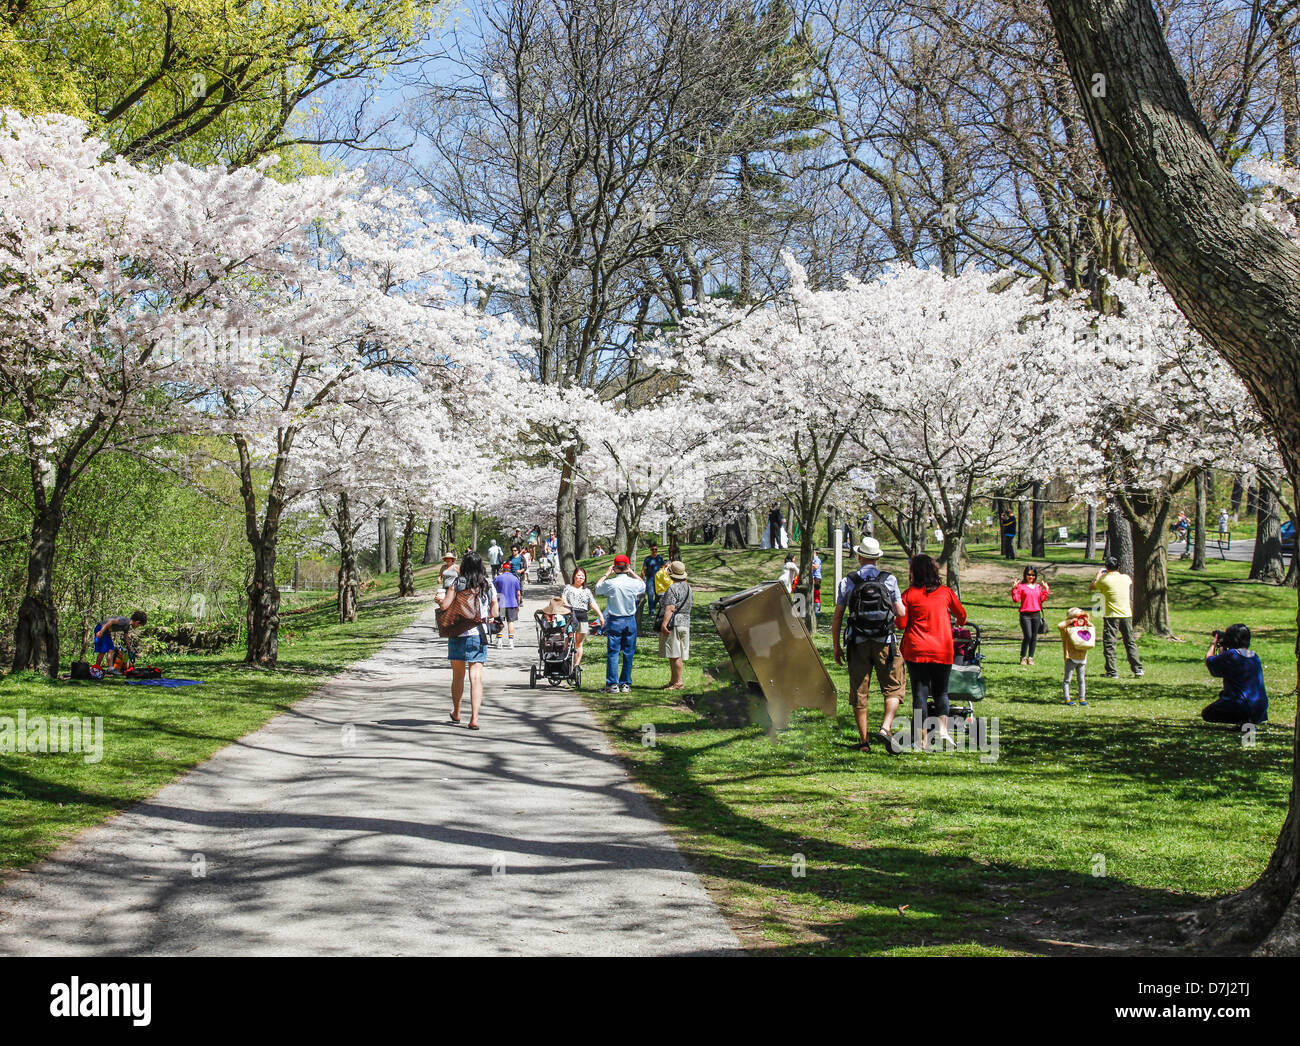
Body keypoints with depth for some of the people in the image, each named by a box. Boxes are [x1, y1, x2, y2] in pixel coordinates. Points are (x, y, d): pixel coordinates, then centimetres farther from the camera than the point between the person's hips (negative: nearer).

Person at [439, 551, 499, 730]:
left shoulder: (457, 583, -6)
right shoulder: (488, 585, 2)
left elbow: (445, 606, -13)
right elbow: (495, 612, 5)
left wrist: (439, 600, 9)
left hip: (458, 634, -1)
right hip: (479, 635, 1)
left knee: (458, 675, 15)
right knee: (476, 677, -3)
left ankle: (456, 713, 31)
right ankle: (474, 718, -12)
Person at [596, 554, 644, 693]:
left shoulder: (610, 583, -12)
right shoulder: (634, 583, -5)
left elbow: (597, 588, 9)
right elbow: (644, 585, 19)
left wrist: (607, 574, 13)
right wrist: (632, 573, 16)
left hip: (614, 621, -2)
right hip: (630, 620, 2)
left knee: (613, 653, 1)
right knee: (628, 653, 8)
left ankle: (613, 684, -2)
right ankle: (625, 684, 11)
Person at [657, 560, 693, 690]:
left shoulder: (673, 588, -12)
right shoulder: (688, 587, 15)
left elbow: (670, 608, -22)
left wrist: (664, 623, -28)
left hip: (673, 625, -9)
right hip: (685, 624, 9)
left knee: (674, 655, -6)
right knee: (678, 656, 13)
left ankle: (678, 682, -7)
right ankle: (673, 680, 20)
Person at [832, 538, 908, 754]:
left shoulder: (847, 583, 2)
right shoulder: (889, 580, -1)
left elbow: (837, 618, 3)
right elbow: (901, 613, -1)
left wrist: (836, 646, 11)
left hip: (858, 644, 1)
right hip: (885, 643, -1)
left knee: (859, 692, 7)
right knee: (894, 687, 7)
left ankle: (864, 740, 10)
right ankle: (886, 727, -13)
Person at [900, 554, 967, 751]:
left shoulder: (910, 594, -3)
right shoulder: (946, 592, 3)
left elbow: (901, 622, -4)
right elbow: (962, 616, 16)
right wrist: (959, 624, 39)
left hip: (916, 650, -1)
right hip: (943, 651, 1)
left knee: (920, 693, 3)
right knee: (941, 692, 15)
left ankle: (921, 739, -1)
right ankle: (943, 729, -3)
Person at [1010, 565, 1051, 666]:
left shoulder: (1038, 586, 14)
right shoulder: (1021, 586, 0)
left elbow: (1042, 599, 11)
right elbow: (1015, 599, -6)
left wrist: (1046, 590, 7)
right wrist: (1014, 589, -14)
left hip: (1036, 614, 4)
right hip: (1025, 615, -4)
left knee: (1034, 637, 5)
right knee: (1028, 636, -12)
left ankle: (1030, 657, 14)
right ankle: (1023, 657, 2)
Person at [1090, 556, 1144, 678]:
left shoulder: (1104, 579, -9)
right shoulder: (1126, 578, 3)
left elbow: (1091, 587, 8)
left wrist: (1098, 575, 22)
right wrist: (1119, 572, 36)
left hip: (1111, 616, -4)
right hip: (1127, 615, 4)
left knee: (1109, 644, 2)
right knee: (1130, 642, 12)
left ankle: (1112, 671, -2)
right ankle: (1138, 669, 11)